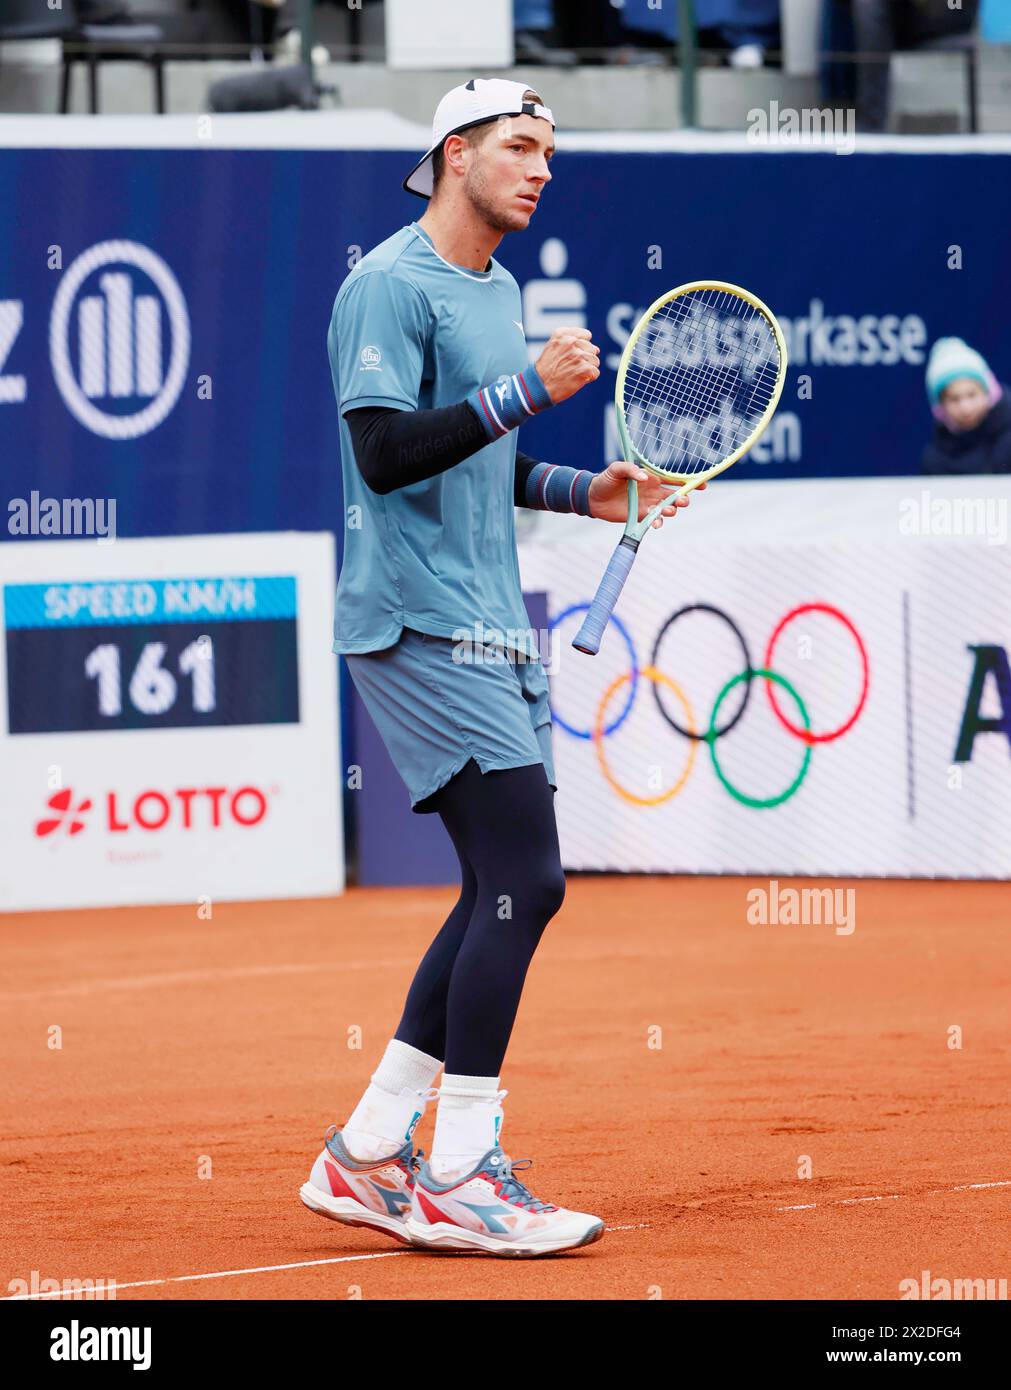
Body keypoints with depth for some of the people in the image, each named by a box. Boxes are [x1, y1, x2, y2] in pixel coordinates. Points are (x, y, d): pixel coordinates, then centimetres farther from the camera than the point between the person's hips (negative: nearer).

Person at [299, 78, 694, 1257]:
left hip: (490, 631, 10)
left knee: (503, 894, 9)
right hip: (419, 626, -10)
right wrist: (527, 390, -23)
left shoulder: (499, 292, 18)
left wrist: (579, 492, 13)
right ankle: (458, 1181, -10)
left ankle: (367, 1156, 16)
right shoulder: (390, 285, -10)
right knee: (525, 881, -15)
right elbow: (386, 452, -21)